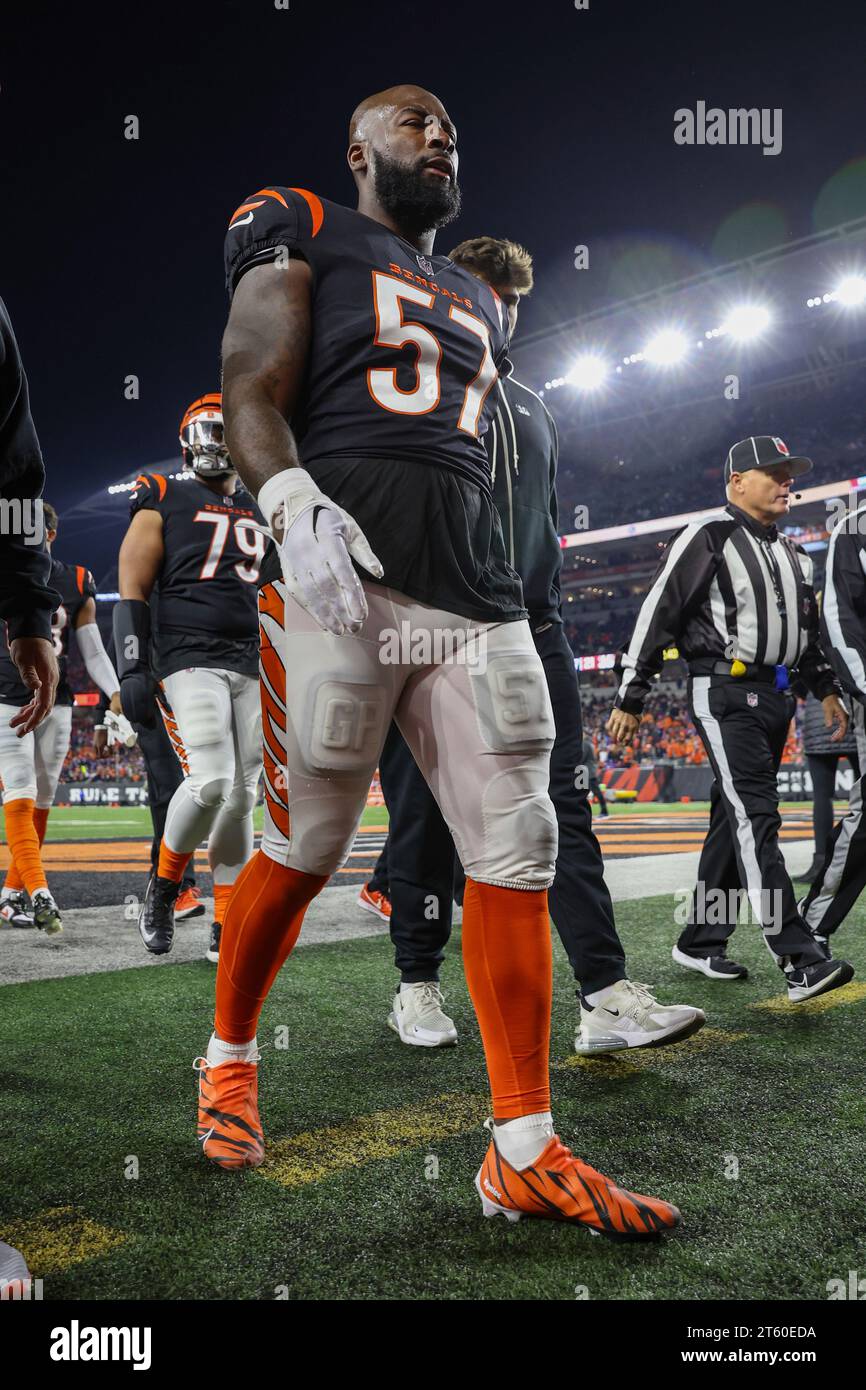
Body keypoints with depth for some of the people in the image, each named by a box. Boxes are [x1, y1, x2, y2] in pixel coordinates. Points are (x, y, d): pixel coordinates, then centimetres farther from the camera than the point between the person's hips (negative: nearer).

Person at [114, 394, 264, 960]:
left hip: (253, 664, 5)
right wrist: (134, 672, -11)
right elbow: (133, 591, -1)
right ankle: (165, 885, 7)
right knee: (210, 782, -20)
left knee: (242, 795, 1)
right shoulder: (165, 501, 3)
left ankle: (226, 930, 10)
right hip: (191, 661, -5)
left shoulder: (260, 511, 19)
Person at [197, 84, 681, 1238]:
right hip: (340, 577, -5)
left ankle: (526, 1153, 7)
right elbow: (252, 396, -3)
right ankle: (229, 1056, 29)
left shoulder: (480, 303, 29)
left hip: (472, 593, 6)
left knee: (518, 847, -2)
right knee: (306, 847, 1)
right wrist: (295, 506, -23)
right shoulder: (303, 237, 10)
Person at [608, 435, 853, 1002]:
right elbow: (657, 615, -8)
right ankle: (800, 960, -18)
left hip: (776, 699, 8)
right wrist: (630, 699, -10)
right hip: (725, 694, -8)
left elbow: (809, 629, 30)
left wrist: (828, 689, 21)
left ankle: (701, 943, 18)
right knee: (756, 818, -15)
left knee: (734, 821, 9)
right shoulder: (707, 536, -5)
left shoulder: (793, 552, 20)